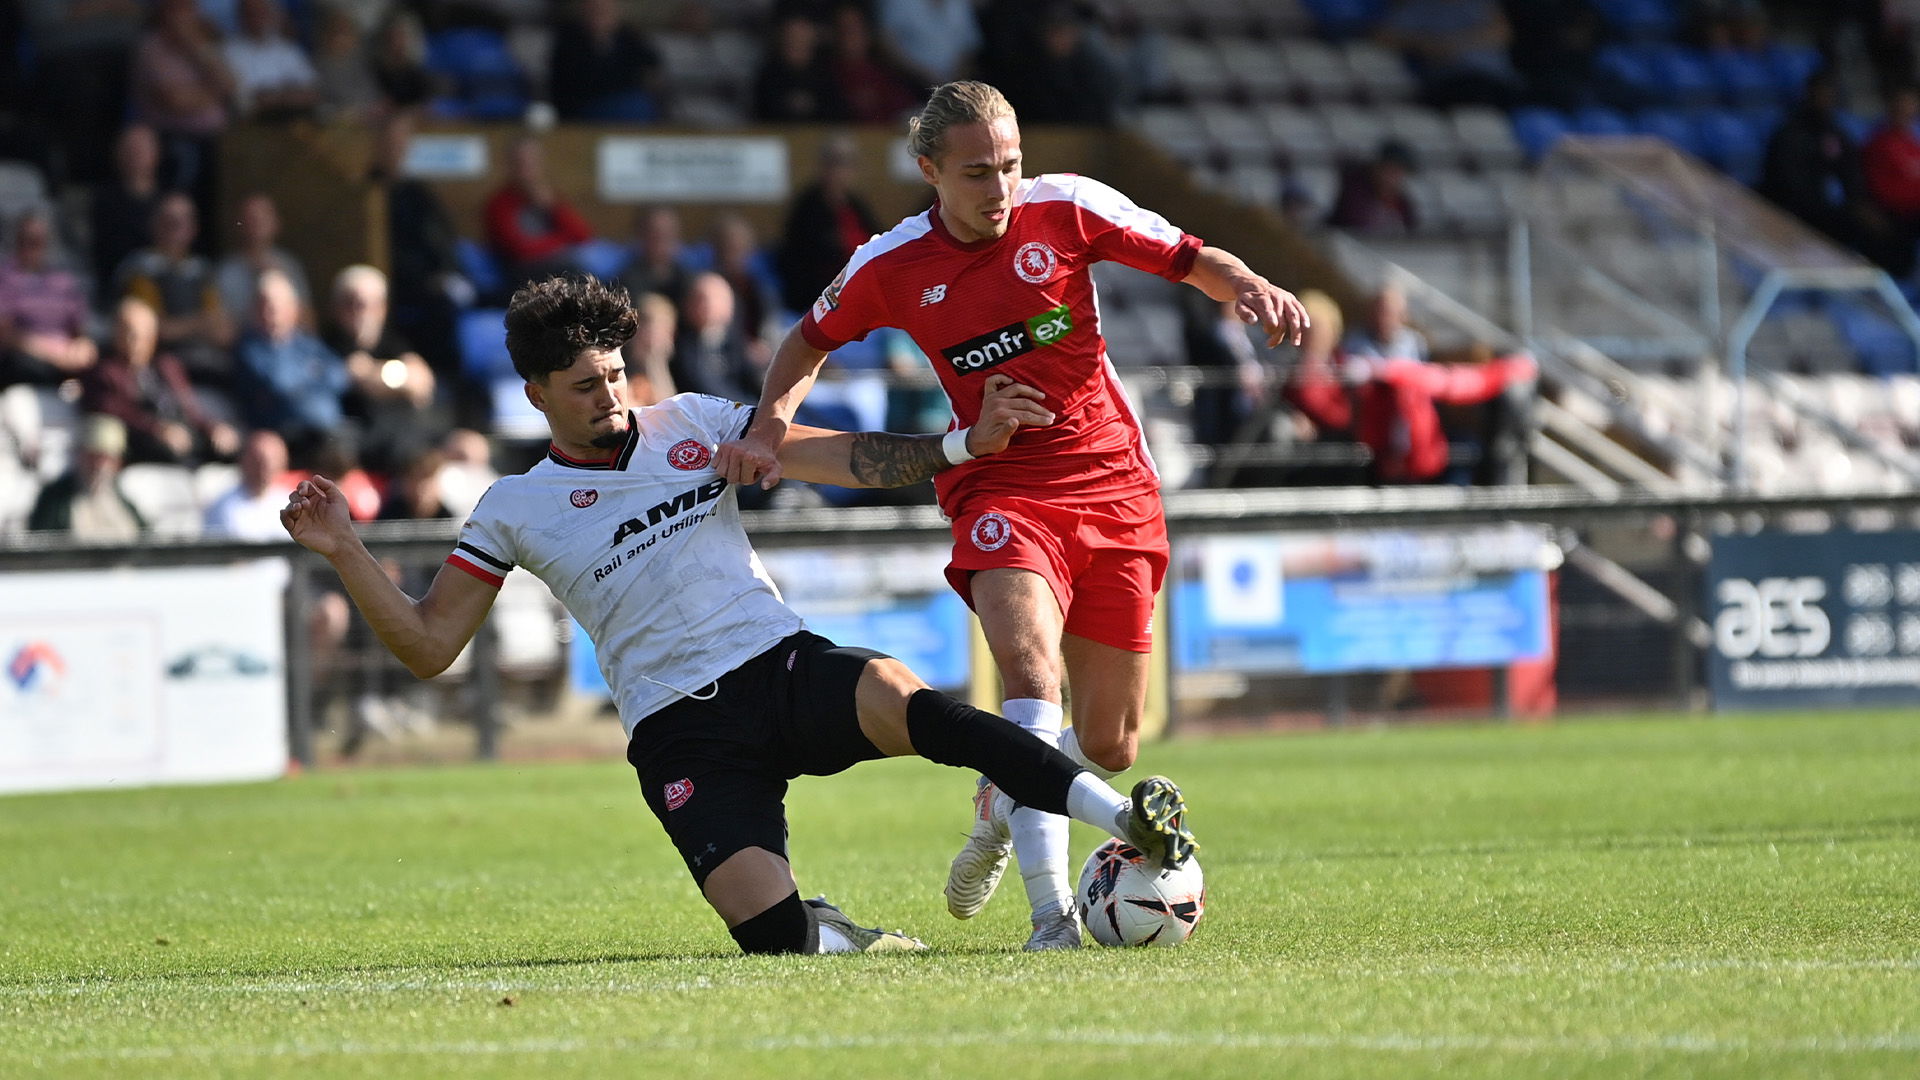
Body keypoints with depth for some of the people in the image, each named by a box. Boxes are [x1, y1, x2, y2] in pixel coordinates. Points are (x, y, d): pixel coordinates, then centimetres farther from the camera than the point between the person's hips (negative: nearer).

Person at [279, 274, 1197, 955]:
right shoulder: (514, 510, 7)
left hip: (783, 665, 1)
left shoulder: (692, 424, 11)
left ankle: (1128, 821, -40)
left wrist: (962, 445, -9)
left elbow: (848, 459, 6)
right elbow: (427, 647, 7)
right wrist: (344, 552, -7)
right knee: (773, 936, -24)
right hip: (683, 735, -1)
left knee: (903, 703, -34)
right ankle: (816, 929, 14)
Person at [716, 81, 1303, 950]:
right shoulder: (890, 267, -5)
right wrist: (768, 429, -2)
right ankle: (1052, 908, -36)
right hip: (999, 486, -2)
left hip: (1113, 483, 2)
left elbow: (1191, 259, 4)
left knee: (1108, 748, 4)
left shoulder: (1065, 207, -6)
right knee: (1032, 674, -30)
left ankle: (999, 805, 40)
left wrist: (1250, 289, -16)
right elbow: (810, 341, 14)